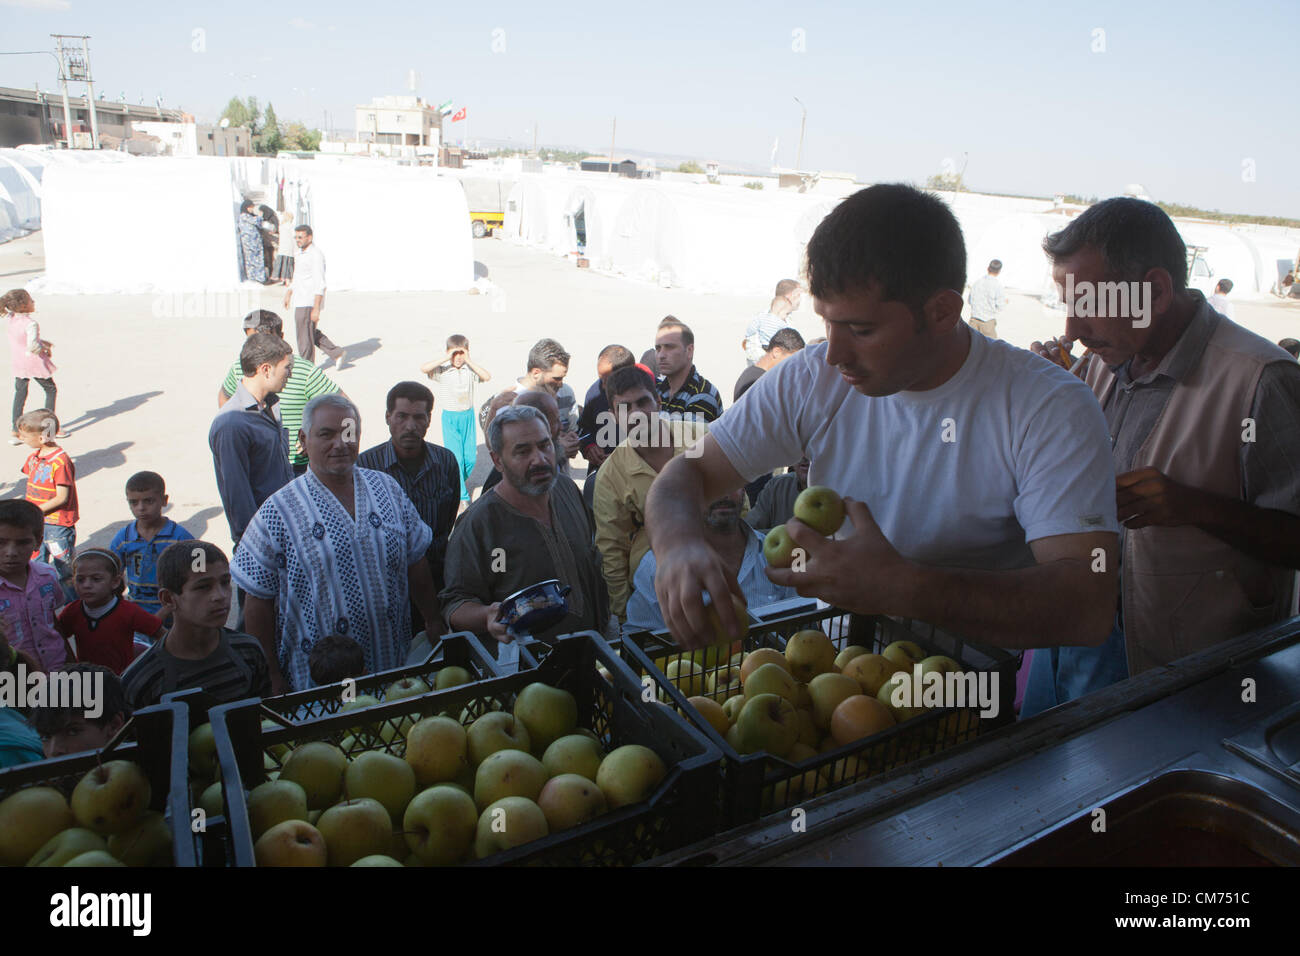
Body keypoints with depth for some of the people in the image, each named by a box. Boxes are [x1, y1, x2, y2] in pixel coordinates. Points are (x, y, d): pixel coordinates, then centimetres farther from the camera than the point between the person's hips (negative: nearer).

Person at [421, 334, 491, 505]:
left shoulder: (470, 370, -2)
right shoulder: (443, 370, -8)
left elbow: (487, 377, -17)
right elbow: (424, 368, -24)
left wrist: (469, 362, -19)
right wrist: (447, 358, -23)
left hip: (468, 415, 3)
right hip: (450, 417, -3)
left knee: (471, 456, 7)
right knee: (456, 457, -6)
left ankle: (462, 480, 37)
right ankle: (461, 495, 4)